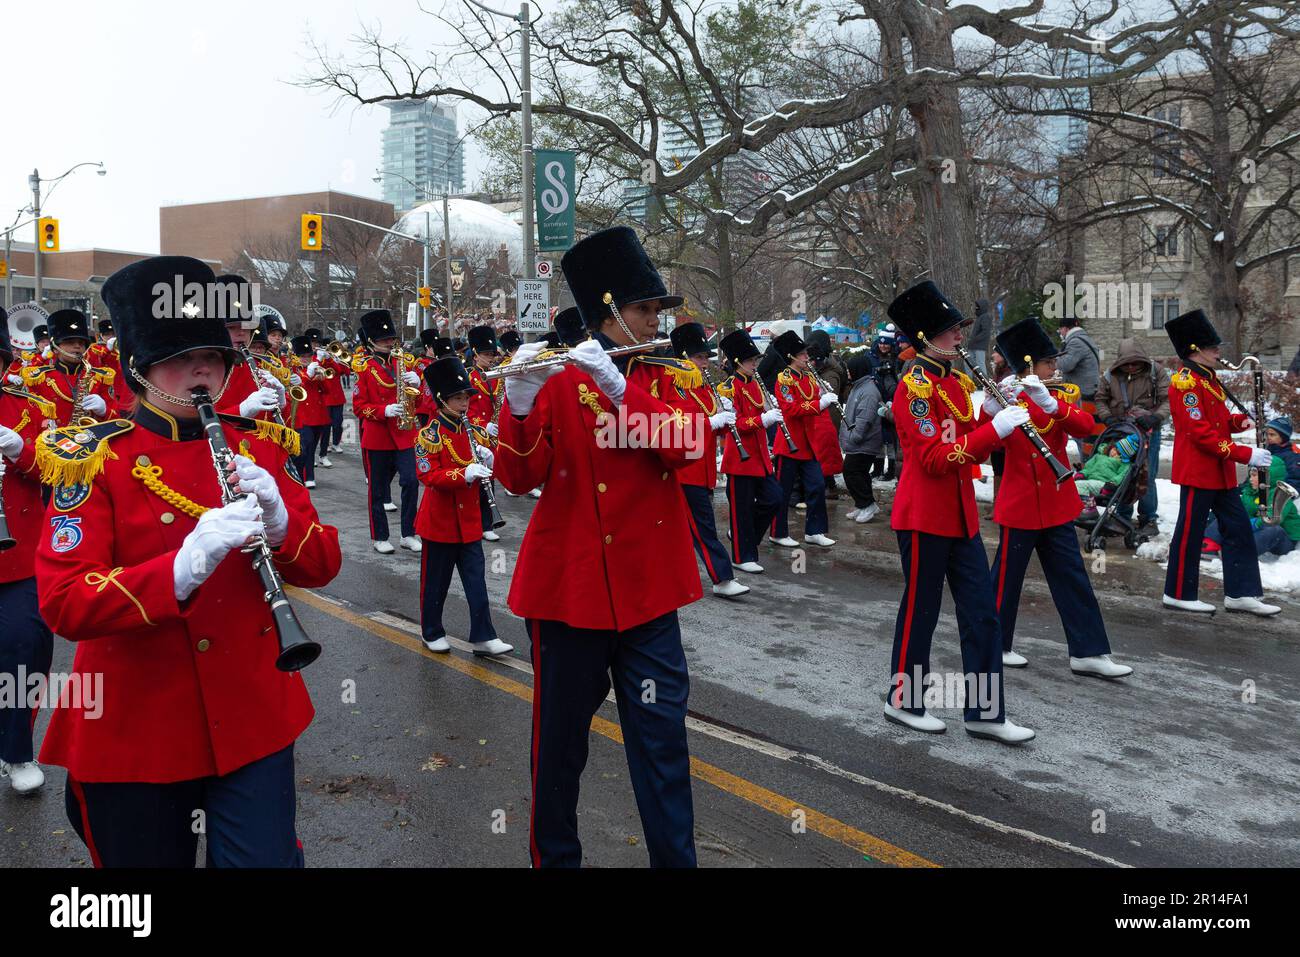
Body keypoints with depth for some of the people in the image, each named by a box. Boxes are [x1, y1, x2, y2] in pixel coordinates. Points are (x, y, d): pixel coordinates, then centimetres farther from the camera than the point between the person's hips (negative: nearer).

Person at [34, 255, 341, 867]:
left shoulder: (257, 446, 2)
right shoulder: (94, 461, -9)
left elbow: (321, 566, 1)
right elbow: (62, 603, -17)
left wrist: (278, 522, -21)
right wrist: (179, 571, -33)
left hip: (252, 717, 2)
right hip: (133, 734, -2)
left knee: (265, 857, 4)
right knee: (148, 855, 16)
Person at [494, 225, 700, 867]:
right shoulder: (558, 381, -3)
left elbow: (680, 447, -12)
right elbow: (519, 477, -12)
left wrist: (619, 388, -25)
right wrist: (519, 404, -29)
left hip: (647, 590, 3)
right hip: (569, 589, -2)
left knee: (662, 740, 5)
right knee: (561, 740, 11)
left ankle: (675, 859, 20)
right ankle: (554, 855, 32)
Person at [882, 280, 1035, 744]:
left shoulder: (956, 380, 12)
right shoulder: (915, 387, -14)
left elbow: (967, 447, 13)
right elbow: (935, 458, -21)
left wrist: (1002, 422, -4)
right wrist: (994, 430, -25)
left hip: (960, 514, 8)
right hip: (923, 516, -8)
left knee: (981, 613, 7)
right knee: (920, 610, 5)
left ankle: (985, 711, 15)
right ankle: (903, 701, 21)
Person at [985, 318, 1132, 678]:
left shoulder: (1059, 398, 5)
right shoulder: (1008, 401, -7)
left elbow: (1085, 426, -15)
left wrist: (1047, 402, -30)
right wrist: (994, 405, -40)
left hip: (1057, 508, 5)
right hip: (1018, 508, -5)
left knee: (1073, 579, 7)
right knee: (1007, 578, 6)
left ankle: (1088, 653, 13)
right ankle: (995, 645, 22)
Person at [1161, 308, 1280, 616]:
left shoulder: (1209, 379, 15)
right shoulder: (1186, 382, -16)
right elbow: (1200, 431, -22)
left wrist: (1240, 421, 0)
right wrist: (1245, 454, -22)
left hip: (1220, 472, 10)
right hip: (1198, 471, -10)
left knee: (1238, 529, 9)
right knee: (1190, 532, 0)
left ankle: (1241, 593, 15)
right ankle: (1178, 593, 10)